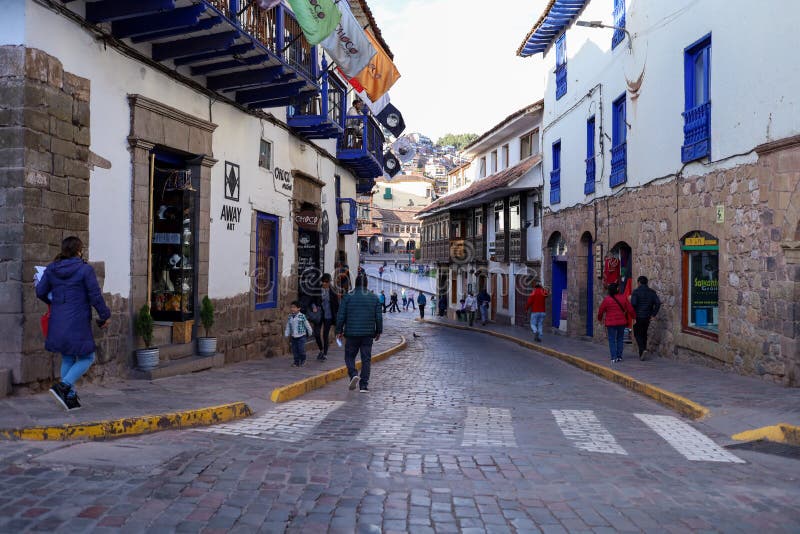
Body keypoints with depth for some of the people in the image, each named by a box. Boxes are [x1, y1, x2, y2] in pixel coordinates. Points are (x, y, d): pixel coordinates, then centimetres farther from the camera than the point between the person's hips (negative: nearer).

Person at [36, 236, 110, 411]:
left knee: (67, 359, 17)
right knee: (86, 358, 6)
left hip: (57, 322, 6)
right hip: (78, 322, -6)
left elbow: (40, 292, 10)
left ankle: (70, 398, 19)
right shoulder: (85, 269, -10)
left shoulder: (51, 269, 7)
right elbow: (95, 296, -10)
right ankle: (63, 386, -12)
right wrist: (105, 316, 2)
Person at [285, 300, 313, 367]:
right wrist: (287, 335, 10)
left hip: (301, 336, -5)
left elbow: (307, 325, -2)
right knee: (294, 350, 5)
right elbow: (288, 327, 11)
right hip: (293, 337, 5)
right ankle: (296, 361, 16)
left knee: (301, 349, -5)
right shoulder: (290, 317, 3)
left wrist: (310, 333, 6)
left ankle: (303, 361, 16)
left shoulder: (302, 316, -11)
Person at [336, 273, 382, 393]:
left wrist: (339, 331, 6)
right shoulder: (374, 298, 5)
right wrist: (378, 332, 14)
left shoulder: (348, 297, -1)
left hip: (351, 333, -1)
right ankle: (364, 385, 3)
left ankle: (353, 374, -13)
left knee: (349, 356, 11)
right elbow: (379, 317, 5)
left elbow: (341, 316, -2)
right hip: (368, 334, 2)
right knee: (366, 359, 5)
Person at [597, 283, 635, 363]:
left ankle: (614, 357, -4)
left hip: (611, 323, -3)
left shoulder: (606, 299, -8)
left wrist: (600, 319, 17)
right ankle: (619, 356, 15)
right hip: (621, 322, 3)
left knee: (612, 340, 2)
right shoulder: (623, 299, -2)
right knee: (620, 339, 14)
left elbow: (601, 311, 0)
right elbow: (630, 309, 2)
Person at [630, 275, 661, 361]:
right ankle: (642, 354, 18)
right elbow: (658, 303, -4)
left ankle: (643, 350, -18)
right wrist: (653, 314, 1)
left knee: (637, 334, 4)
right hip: (647, 317, 5)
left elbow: (633, 304, -19)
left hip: (638, 317, -5)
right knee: (644, 334, 16)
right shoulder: (652, 292, 6)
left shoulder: (636, 291, -8)